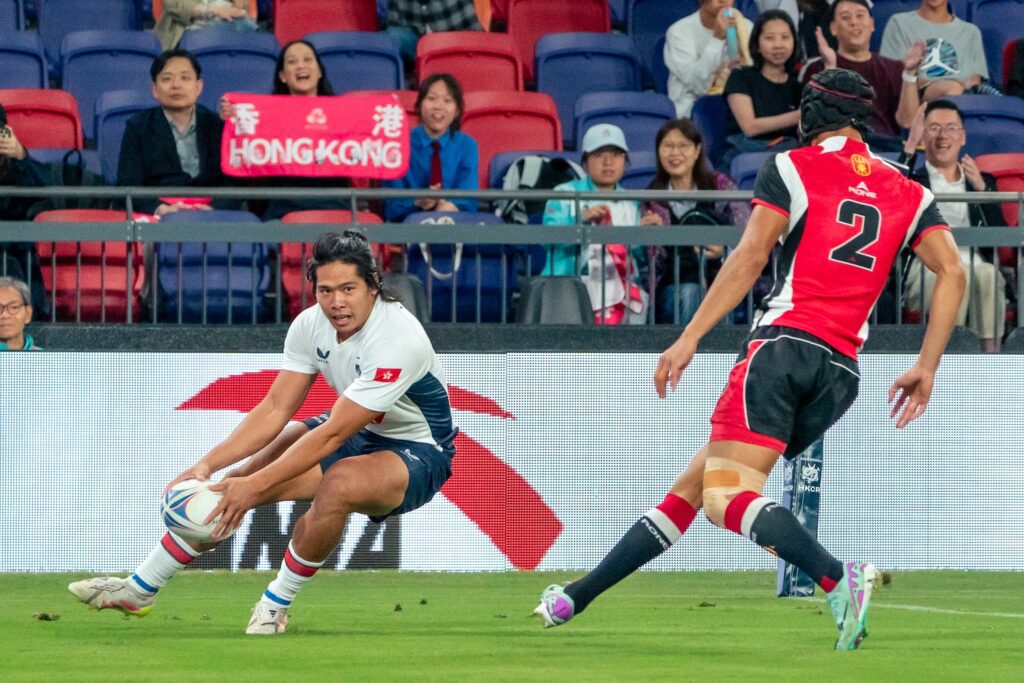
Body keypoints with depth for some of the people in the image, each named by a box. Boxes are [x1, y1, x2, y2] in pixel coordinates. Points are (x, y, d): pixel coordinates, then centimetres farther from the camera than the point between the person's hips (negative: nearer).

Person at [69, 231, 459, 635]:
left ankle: (275, 605, -15)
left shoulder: (399, 340, -32)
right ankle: (139, 590, 11)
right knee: (232, 488, -6)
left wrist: (255, 486, -36)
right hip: (353, 432, 7)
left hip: (419, 454, -7)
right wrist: (209, 464, -19)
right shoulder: (311, 325, -10)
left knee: (337, 485, -38)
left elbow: (332, 434, -33)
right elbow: (276, 408, -7)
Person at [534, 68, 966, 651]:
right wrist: (927, 368, 7)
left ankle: (841, 580, -40)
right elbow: (953, 272, 4)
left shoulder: (792, 167, 5)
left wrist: (690, 338, -7)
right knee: (693, 486, 11)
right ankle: (574, 600, 13)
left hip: (784, 344, -6)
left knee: (728, 500, -17)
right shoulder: (910, 194, 17)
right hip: (841, 373, 6)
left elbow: (751, 257, -5)